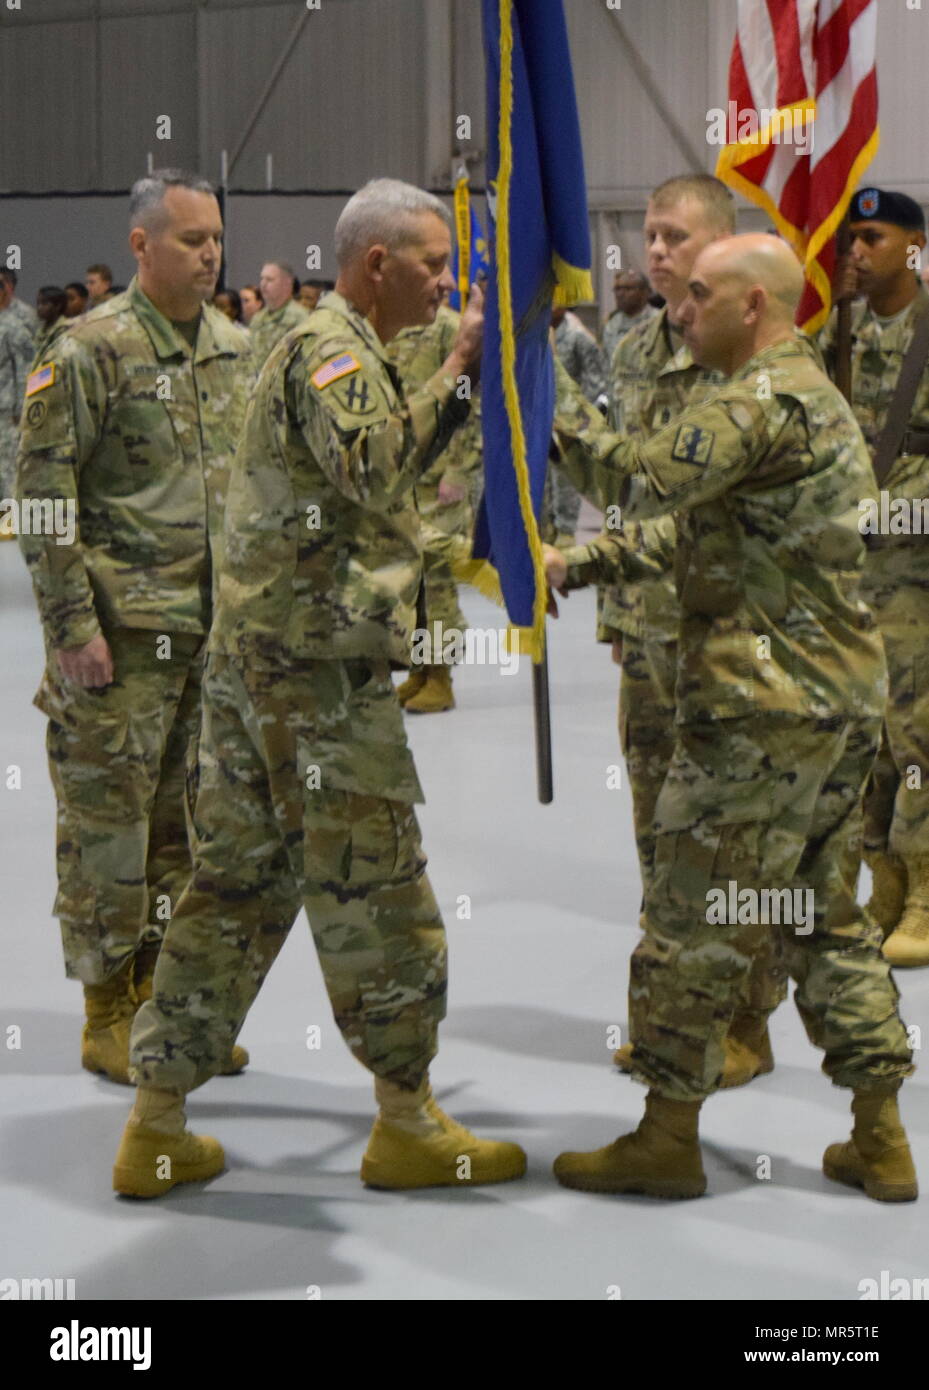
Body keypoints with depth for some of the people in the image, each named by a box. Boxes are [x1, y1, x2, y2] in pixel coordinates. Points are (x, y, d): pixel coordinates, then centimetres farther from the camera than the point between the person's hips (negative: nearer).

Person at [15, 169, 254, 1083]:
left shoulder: (235, 349, 11)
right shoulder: (92, 349, -9)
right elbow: (44, 494, -11)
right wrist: (72, 624, -15)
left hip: (217, 630, 6)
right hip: (122, 635, -6)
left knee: (186, 827, 12)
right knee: (108, 826, 1)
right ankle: (109, 1018, 12)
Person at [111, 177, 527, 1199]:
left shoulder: (337, 346, 19)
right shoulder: (328, 347, -13)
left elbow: (380, 469, 21)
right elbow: (376, 469, -30)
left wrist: (456, 381, 12)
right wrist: (456, 368, -22)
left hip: (252, 654, 10)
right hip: (320, 664, -10)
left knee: (238, 882, 11)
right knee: (374, 890, 0)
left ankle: (156, 1127, 15)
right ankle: (408, 1127, 11)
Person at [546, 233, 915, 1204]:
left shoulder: (763, 402, -15)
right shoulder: (814, 395, 18)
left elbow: (632, 480, -24)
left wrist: (545, 381, -13)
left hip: (765, 707, -10)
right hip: (843, 698, 10)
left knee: (694, 921, 0)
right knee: (825, 912, 15)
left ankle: (666, 1138, 10)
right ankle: (880, 1140, 18)